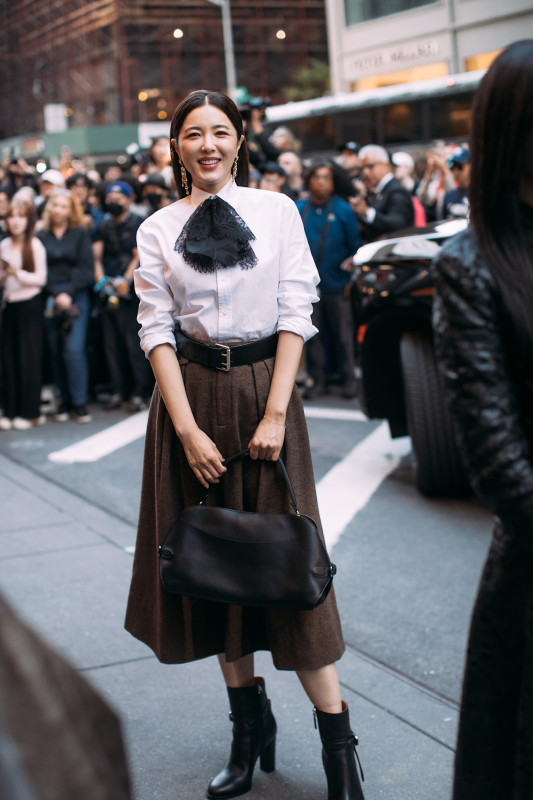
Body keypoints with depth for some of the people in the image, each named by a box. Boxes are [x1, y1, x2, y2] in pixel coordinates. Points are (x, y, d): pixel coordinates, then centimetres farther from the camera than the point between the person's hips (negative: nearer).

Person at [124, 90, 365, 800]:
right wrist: (187, 428, -11)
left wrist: (274, 413, -12)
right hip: (191, 393, 2)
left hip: (266, 387, -2)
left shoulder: (277, 211, 2)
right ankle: (251, 727, 19)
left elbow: (295, 313, -3)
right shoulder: (158, 231, 4)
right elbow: (157, 331, -1)